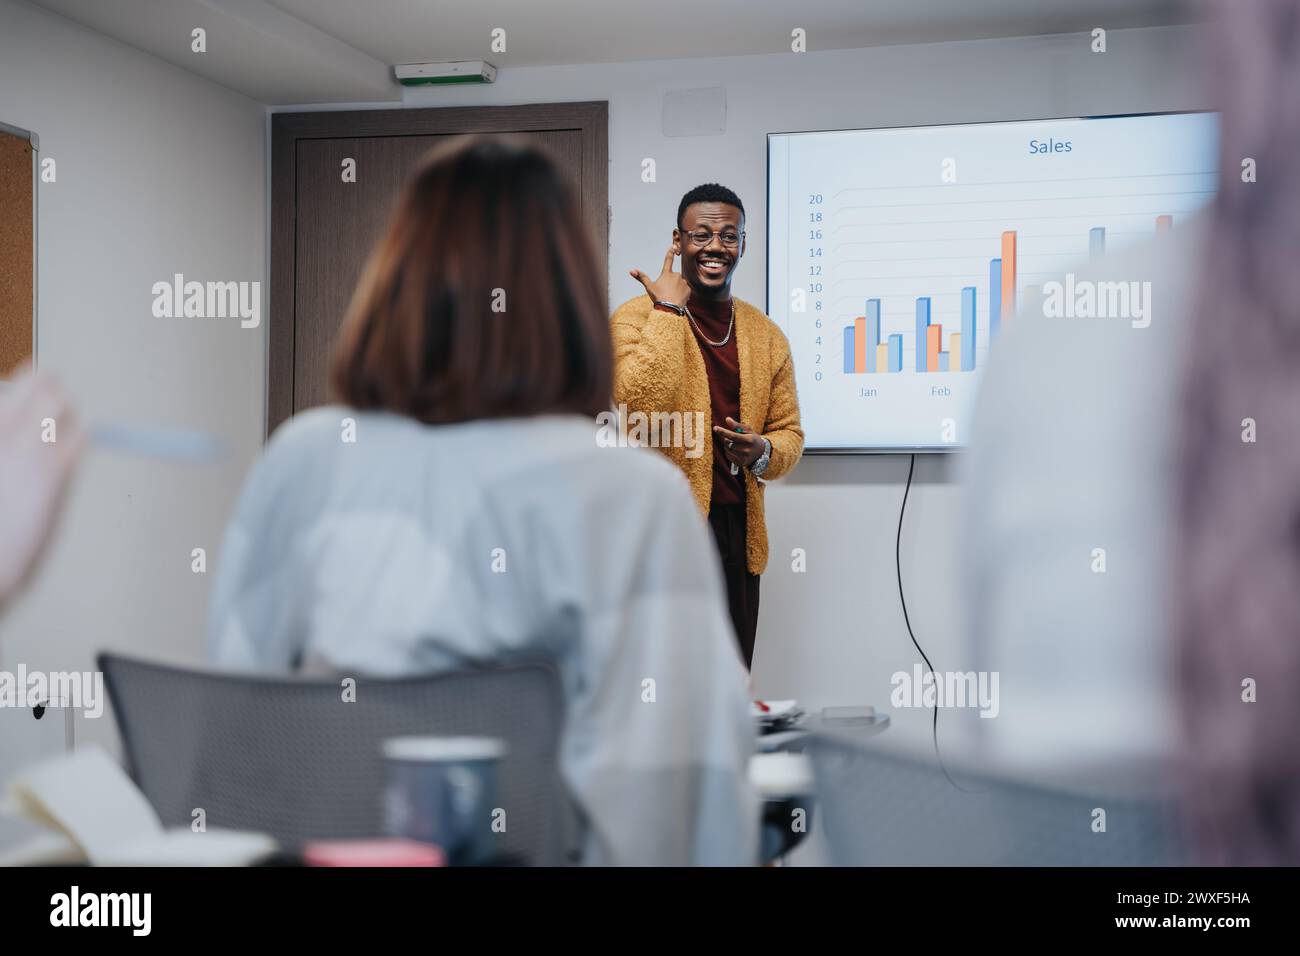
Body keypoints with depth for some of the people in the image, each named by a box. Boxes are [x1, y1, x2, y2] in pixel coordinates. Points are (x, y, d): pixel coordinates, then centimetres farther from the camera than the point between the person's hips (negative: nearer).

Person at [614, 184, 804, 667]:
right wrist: (669, 309, -15)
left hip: (737, 532, 5)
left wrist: (763, 452, -7)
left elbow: (789, 431, 15)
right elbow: (642, 401, -22)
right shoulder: (636, 316, -4)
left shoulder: (765, 333, 10)